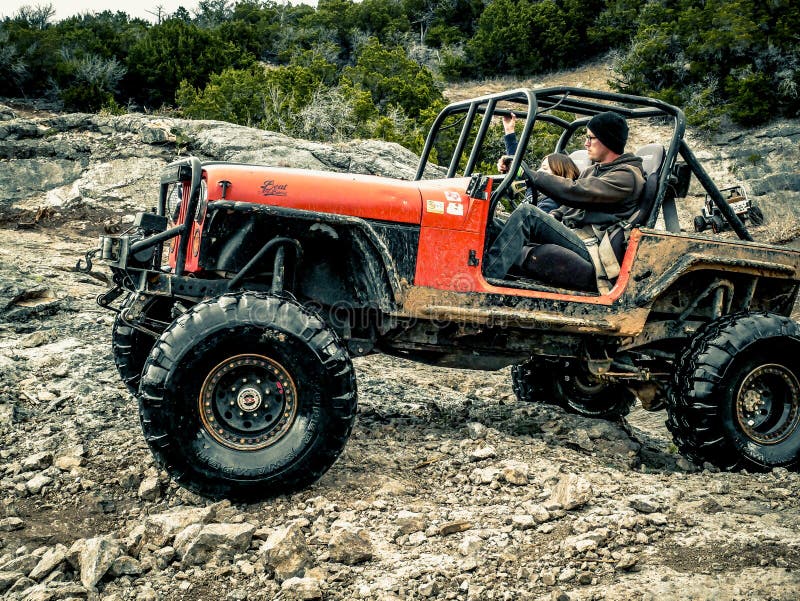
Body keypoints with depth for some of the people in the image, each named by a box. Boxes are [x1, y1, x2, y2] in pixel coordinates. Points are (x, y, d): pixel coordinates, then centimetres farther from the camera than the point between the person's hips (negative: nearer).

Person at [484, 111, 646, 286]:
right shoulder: (592, 171, 25)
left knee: (526, 212, -27)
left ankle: (485, 275, -34)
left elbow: (576, 191, -16)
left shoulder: (628, 175, -4)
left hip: (588, 247, -8)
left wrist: (531, 175, -13)